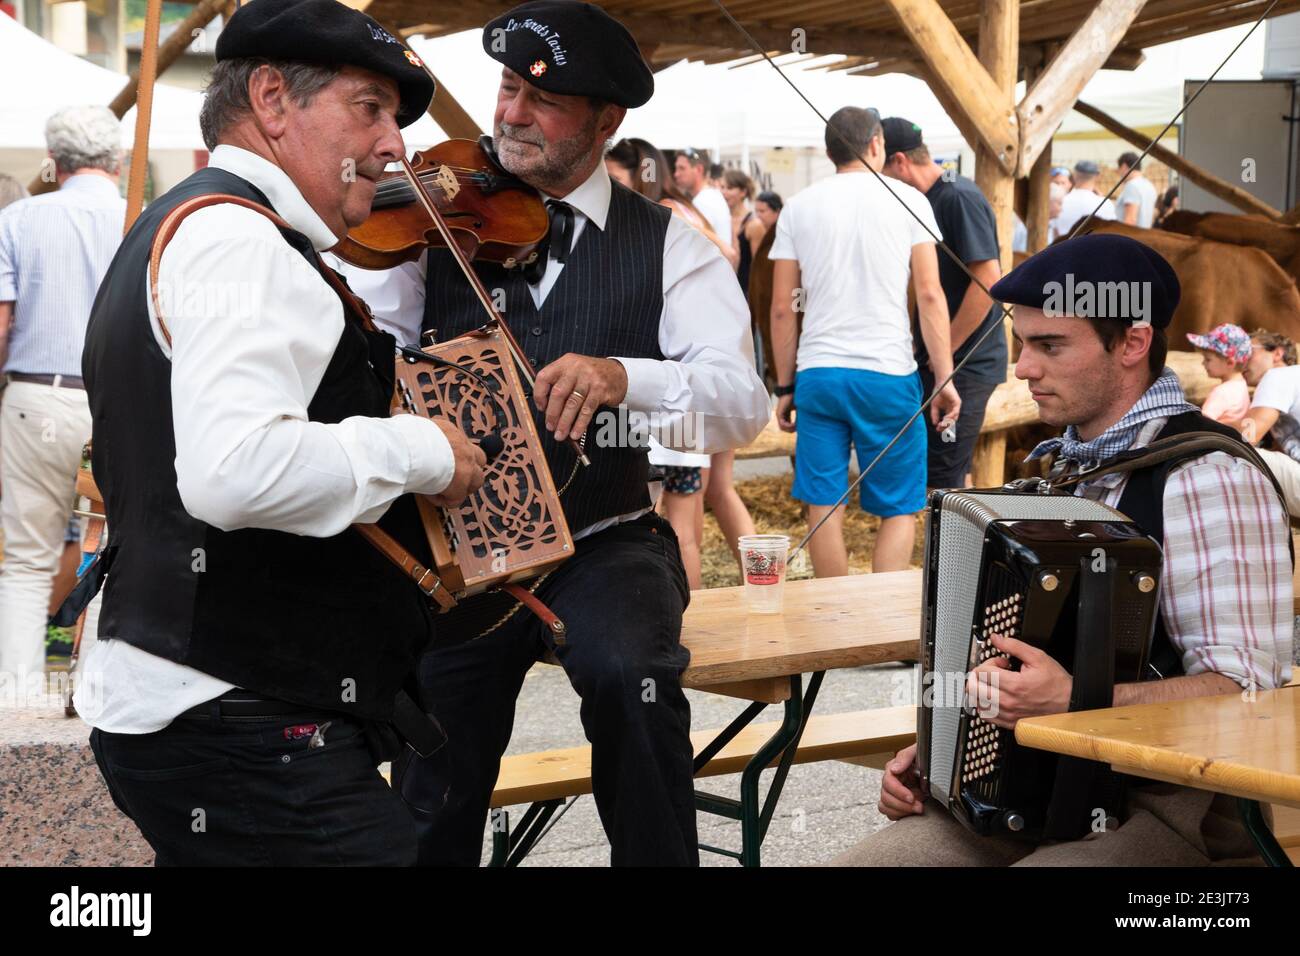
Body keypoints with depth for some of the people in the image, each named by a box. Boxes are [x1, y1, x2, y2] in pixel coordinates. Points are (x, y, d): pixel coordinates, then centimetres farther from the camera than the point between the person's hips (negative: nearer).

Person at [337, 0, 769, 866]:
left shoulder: (667, 244, 1)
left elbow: (744, 404, -14)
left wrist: (623, 377, -33)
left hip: (605, 542, -1)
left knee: (631, 673, -31)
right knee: (433, 809, 3)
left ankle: (658, 855, -12)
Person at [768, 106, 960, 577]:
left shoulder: (798, 207, 7)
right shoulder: (907, 200, 1)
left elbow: (782, 308, 6)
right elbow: (930, 296, -4)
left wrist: (785, 387, 13)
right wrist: (945, 379, -1)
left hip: (818, 376, 2)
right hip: (888, 376, -2)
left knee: (824, 509, 7)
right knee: (900, 509, 6)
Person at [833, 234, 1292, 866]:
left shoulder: (1207, 477, -12)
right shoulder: (1070, 462, 15)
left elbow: (1244, 688, -19)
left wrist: (1073, 700, -30)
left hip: (1167, 809, -8)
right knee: (862, 860, -9)